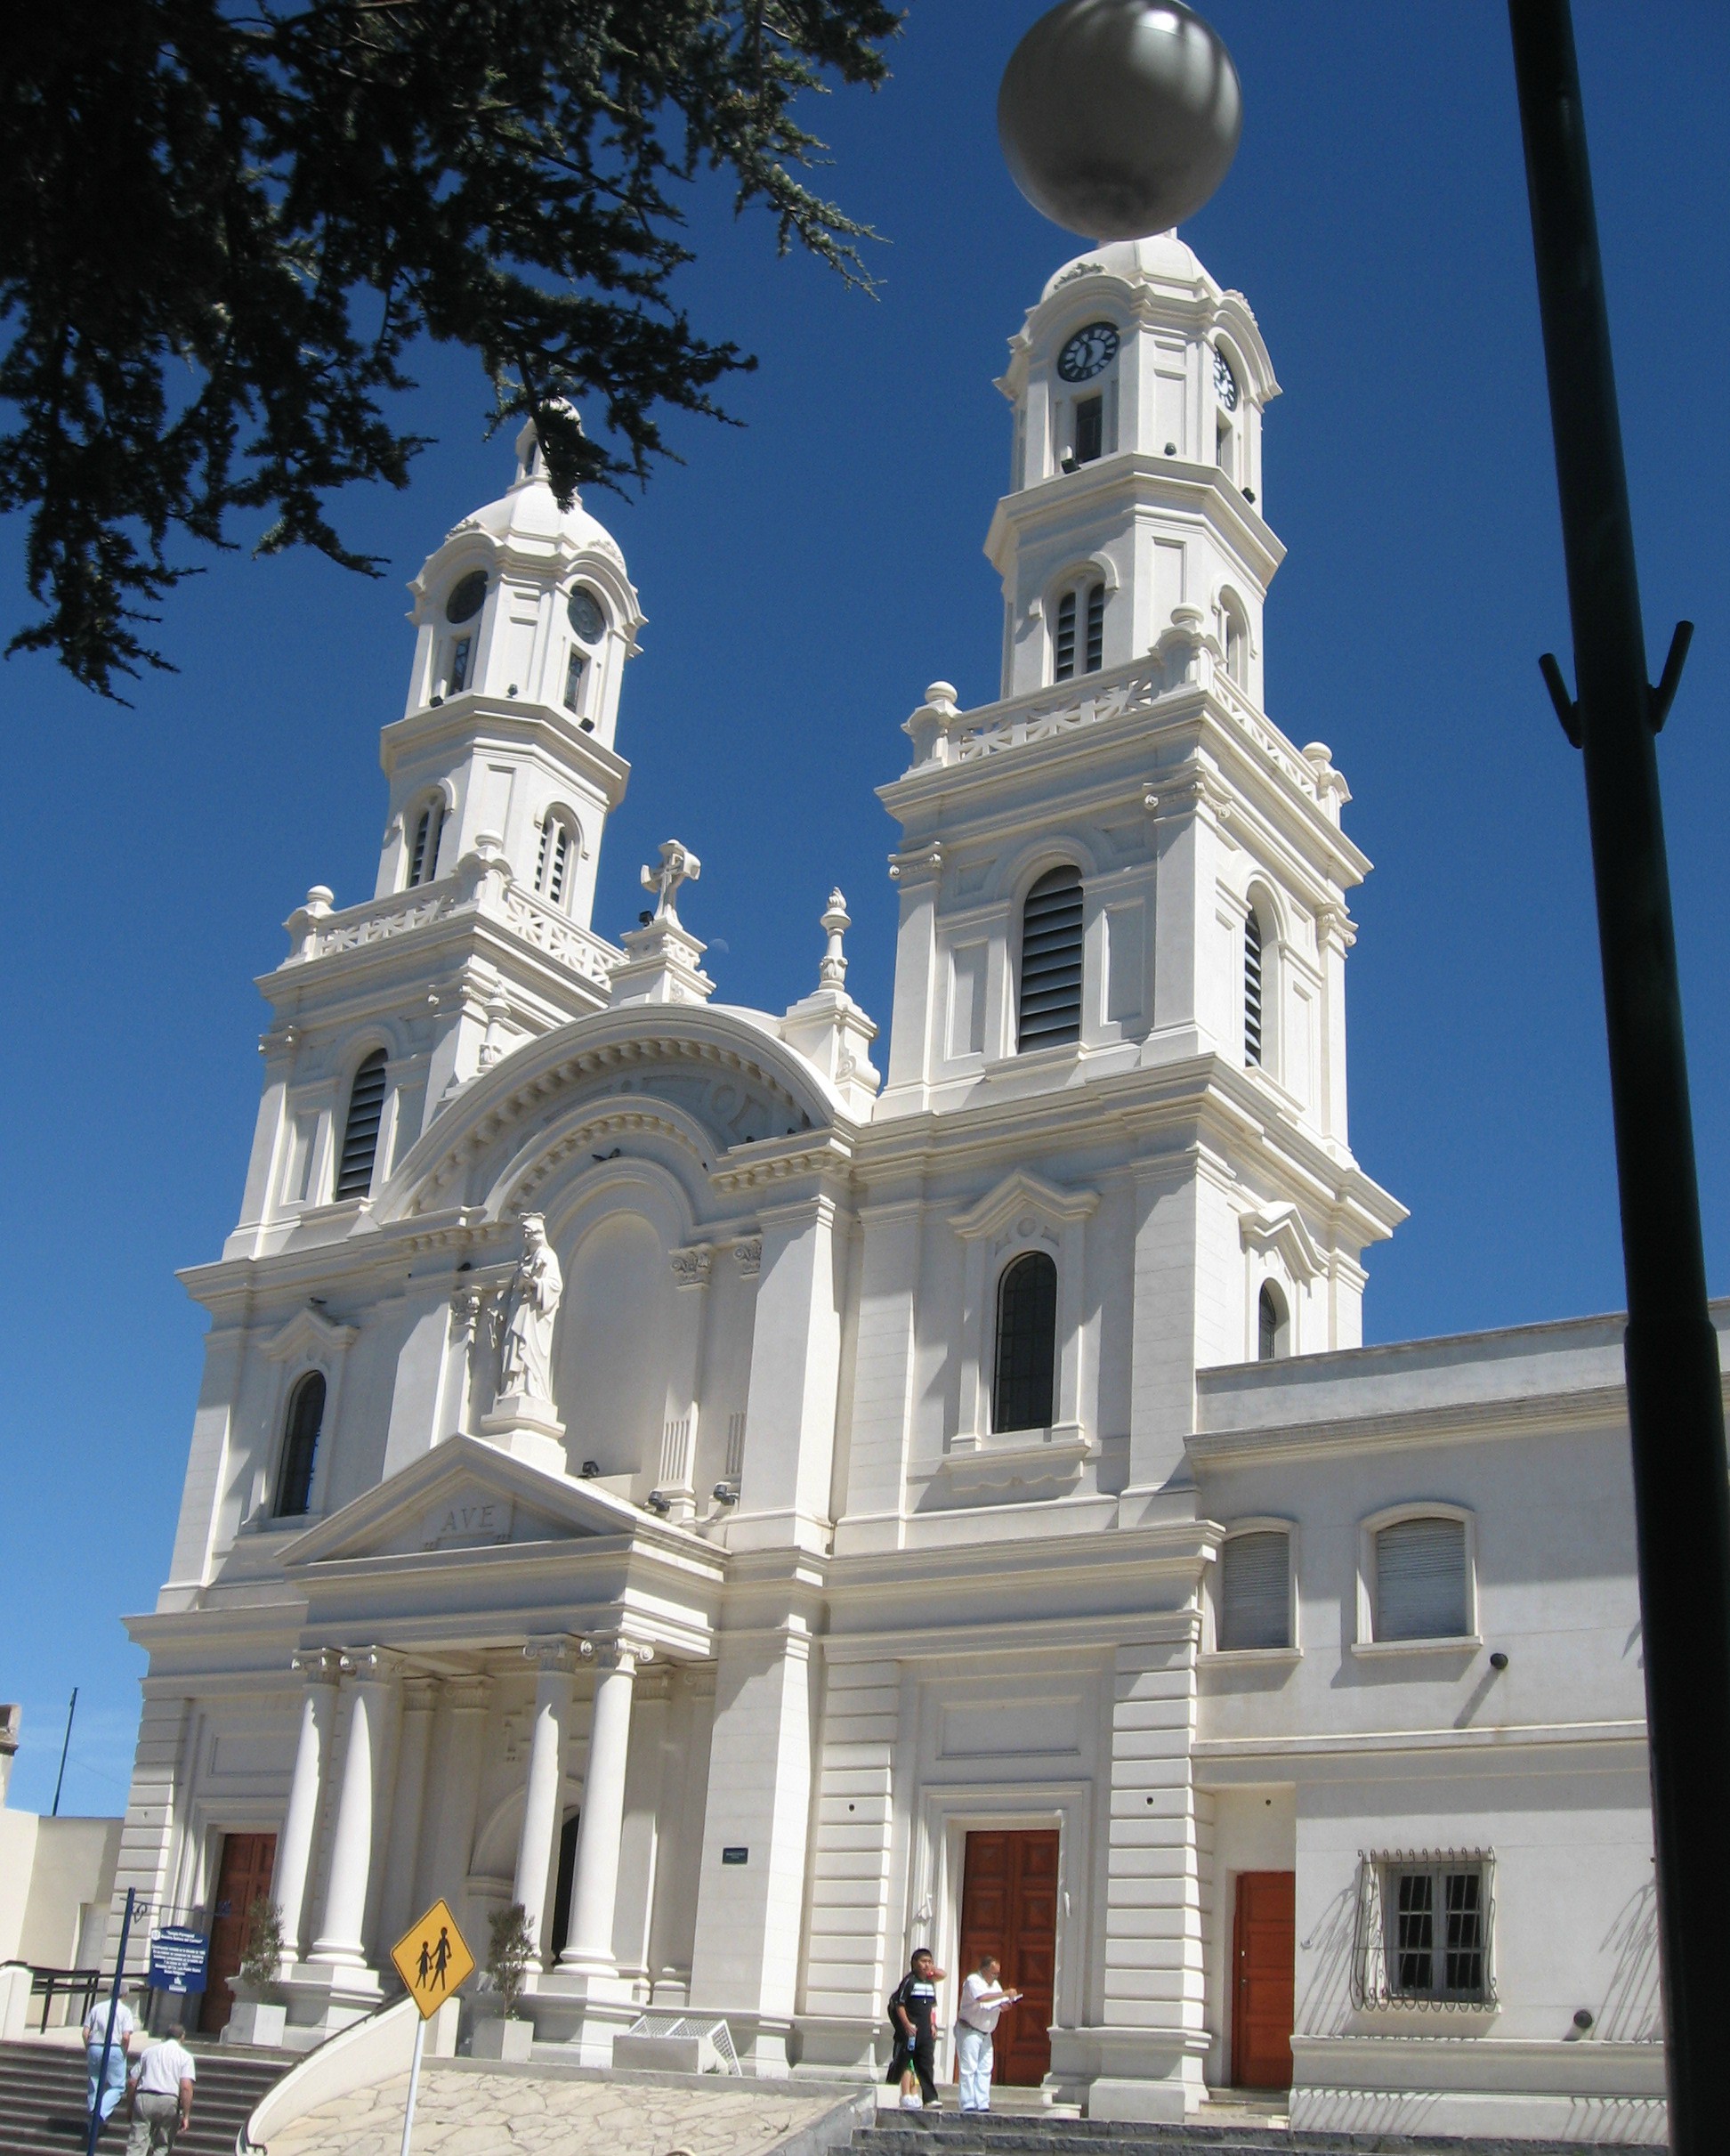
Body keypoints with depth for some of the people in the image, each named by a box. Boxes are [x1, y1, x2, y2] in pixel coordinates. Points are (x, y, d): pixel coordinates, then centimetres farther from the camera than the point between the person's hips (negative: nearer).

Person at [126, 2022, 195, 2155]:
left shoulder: (149, 2051, 17)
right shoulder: (185, 2056, 6)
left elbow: (133, 2082, 15)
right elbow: (186, 2087, -7)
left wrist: (131, 2106, 25)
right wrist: (186, 2115, -5)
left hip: (144, 2098, 2)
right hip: (169, 2100, -2)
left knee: (136, 2145, -1)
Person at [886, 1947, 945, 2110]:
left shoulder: (930, 1983, 12)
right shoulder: (909, 1981, -9)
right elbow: (899, 2004, -12)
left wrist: (932, 2025, 16)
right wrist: (906, 2024, -18)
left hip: (925, 2031, 6)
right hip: (910, 2029, -6)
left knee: (926, 2064, 0)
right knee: (901, 2062, 2)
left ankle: (930, 2098, -3)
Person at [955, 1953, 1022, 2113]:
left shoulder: (995, 1984, 14)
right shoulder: (973, 1981, -13)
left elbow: (1001, 2005, 16)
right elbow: (982, 1997, -31)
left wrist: (1006, 2004, -8)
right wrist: (1005, 1994, -29)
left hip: (986, 2032, 8)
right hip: (969, 2030, -8)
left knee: (985, 2069, 4)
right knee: (969, 2068, -8)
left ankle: (983, 2104, 6)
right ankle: (968, 2105, -6)